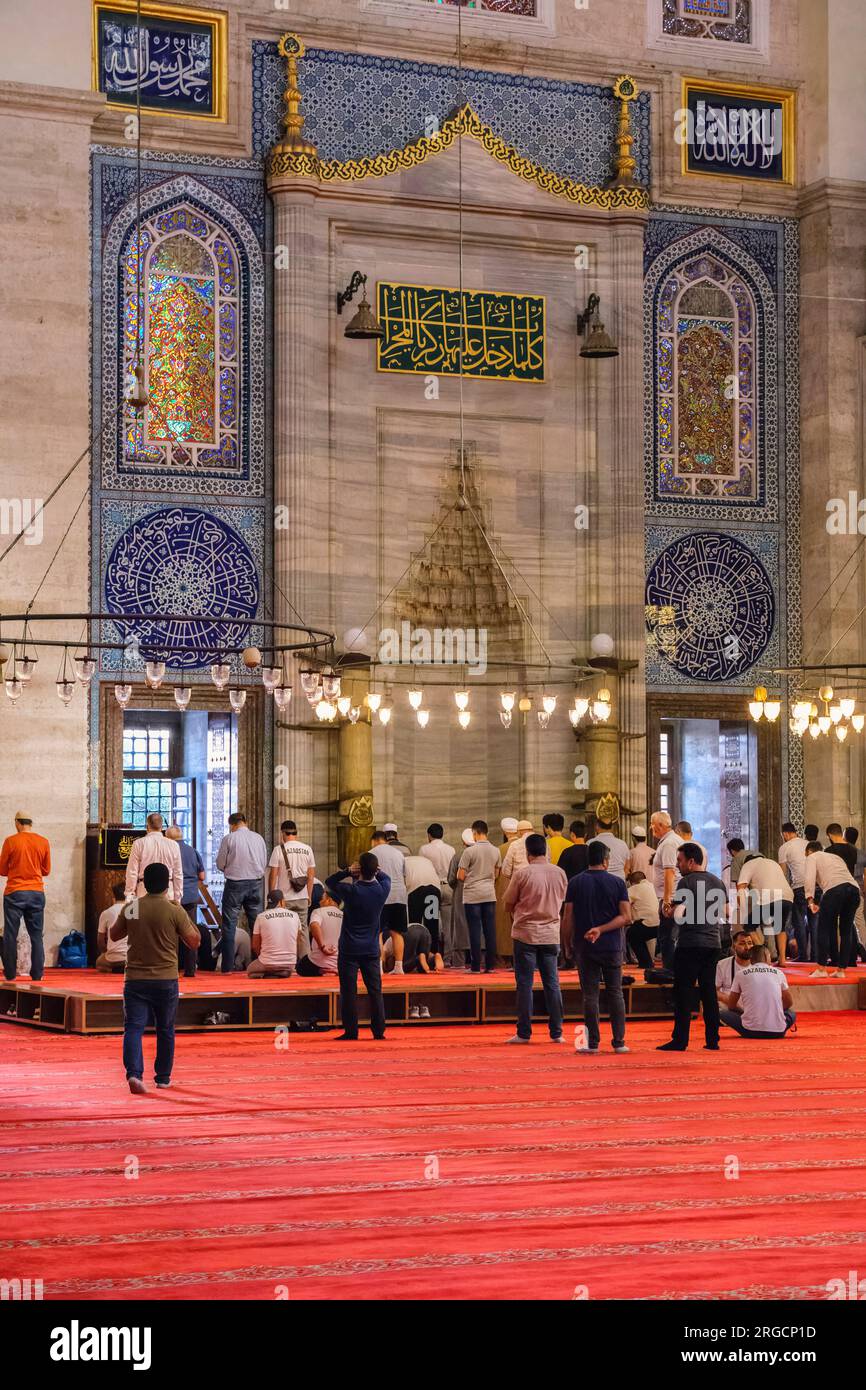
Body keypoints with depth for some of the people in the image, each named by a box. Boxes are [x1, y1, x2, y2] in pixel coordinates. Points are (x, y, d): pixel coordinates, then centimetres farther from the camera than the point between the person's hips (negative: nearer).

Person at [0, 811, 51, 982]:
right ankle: (37, 973, 6)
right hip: (36, 893, 2)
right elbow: (46, 870, 9)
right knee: (36, 935, 8)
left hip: (14, 893, -2)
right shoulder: (43, 842, 1)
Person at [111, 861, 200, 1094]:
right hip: (165, 980, -1)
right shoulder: (174, 911, -10)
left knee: (133, 1027, -4)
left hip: (135, 979, 1)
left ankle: (134, 1073, -25)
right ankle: (163, 1077, 25)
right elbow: (193, 941, -2)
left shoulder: (130, 909, 0)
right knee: (165, 1030, 16)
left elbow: (114, 935, 14)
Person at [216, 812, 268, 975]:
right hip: (255, 883, 3)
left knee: (229, 925, 3)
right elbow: (264, 864, 9)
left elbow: (220, 865, -2)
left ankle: (227, 967, 0)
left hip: (235, 884, -3)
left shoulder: (229, 838, -8)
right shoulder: (258, 838, 2)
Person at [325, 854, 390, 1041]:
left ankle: (351, 1032, 1)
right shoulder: (381, 890, -5)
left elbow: (329, 882, 4)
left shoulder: (350, 891, -14)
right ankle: (379, 1031, 8)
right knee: (375, 991, 8)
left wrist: (347, 872, -7)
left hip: (349, 950, -3)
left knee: (349, 992, 1)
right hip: (372, 950, 3)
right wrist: (375, 871, 3)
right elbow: (386, 878, 19)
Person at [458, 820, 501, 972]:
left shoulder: (469, 851, -10)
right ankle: (490, 965, 7)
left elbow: (460, 876, -8)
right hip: (490, 894, 4)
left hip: (472, 895, -4)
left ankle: (476, 967, 0)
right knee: (490, 930, 6)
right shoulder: (495, 851, 4)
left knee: (475, 931, 0)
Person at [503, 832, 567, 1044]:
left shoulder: (522, 874, -11)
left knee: (525, 984, 2)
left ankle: (524, 1033, 3)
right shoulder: (559, 874, 1)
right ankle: (556, 1032, 10)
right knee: (552, 983, 9)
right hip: (551, 934, 3)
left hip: (525, 933, -3)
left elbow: (508, 904, -3)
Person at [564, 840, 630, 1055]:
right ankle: (619, 1041, 5)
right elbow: (626, 917, -7)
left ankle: (592, 1042, 2)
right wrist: (601, 929, -9)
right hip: (612, 946, 0)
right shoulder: (617, 883, -2)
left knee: (590, 995, 3)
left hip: (585, 947, 0)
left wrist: (575, 938, 13)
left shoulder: (575, 883, 0)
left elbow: (568, 919, 0)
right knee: (615, 993, 7)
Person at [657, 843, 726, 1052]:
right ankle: (712, 1040, 8)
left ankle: (680, 1040, -5)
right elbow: (724, 913, 19)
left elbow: (677, 913, -14)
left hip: (690, 943, -7)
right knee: (709, 991, 10)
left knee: (683, 992, -4)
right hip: (713, 942, 7)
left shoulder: (686, 882, -9)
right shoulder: (717, 882, 12)